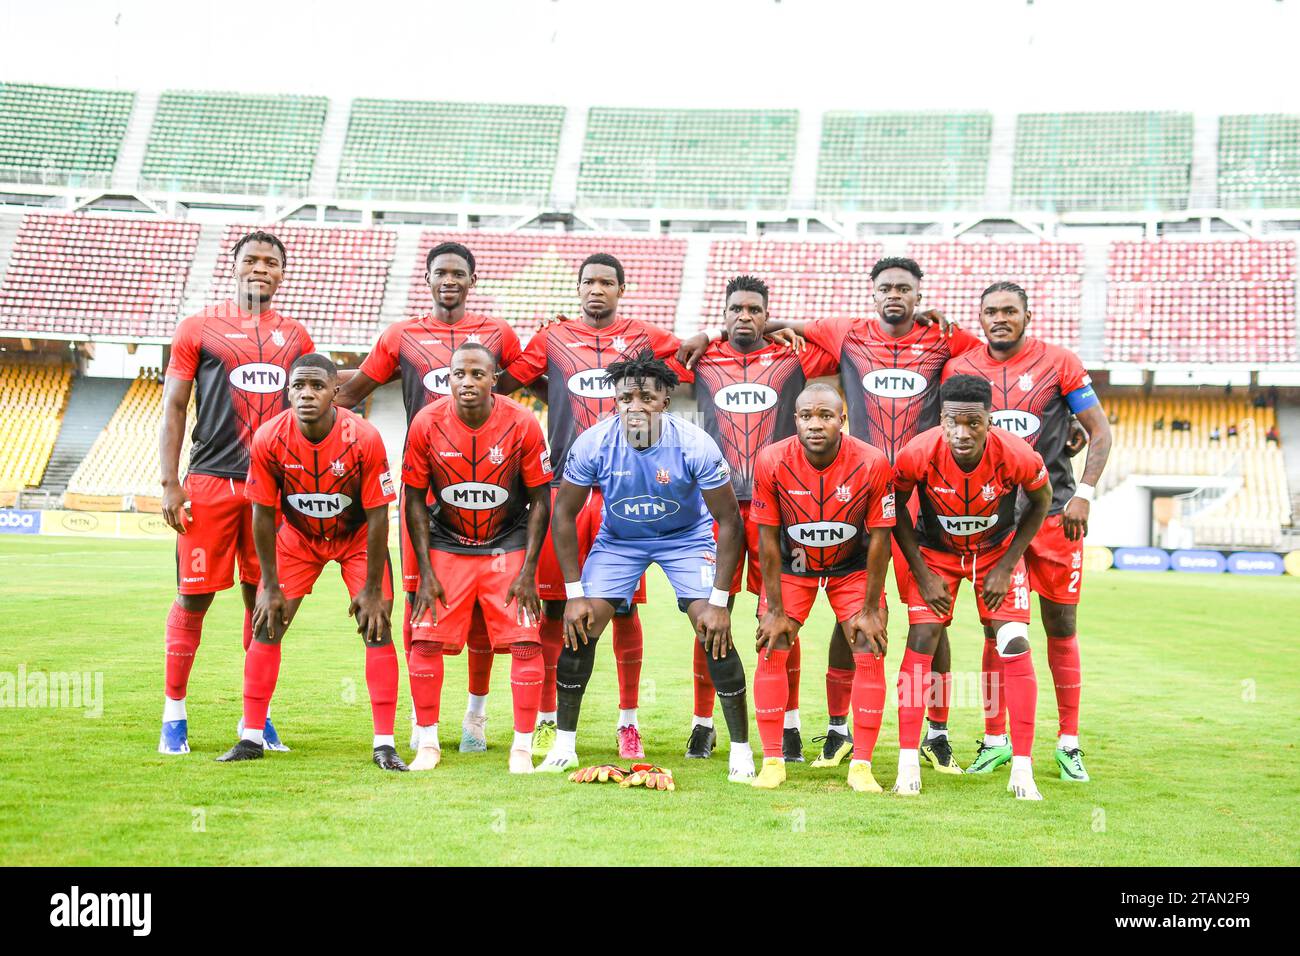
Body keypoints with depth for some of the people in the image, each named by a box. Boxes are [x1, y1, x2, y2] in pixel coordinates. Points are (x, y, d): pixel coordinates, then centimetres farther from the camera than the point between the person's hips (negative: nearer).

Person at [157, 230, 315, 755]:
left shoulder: (296, 336, 13)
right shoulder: (199, 328, 4)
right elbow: (173, 408, 2)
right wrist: (170, 483, -6)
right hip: (210, 481, -3)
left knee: (264, 597, 6)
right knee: (194, 595, 0)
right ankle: (174, 713, 12)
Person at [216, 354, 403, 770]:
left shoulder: (363, 438, -29)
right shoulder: (268, 439, -23)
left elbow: (378, 517, -20)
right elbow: (263, 515, -12)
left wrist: (371, 590, -17)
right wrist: (269, 587, -9)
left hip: (356, 537, -2)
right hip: (298, 536, 2)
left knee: (376, 627, -11)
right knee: (266, 625, -4)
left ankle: (384, 744, -4)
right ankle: (251, 737, 8)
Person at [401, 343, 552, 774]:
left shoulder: (522, 424, -16)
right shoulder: (427, 424, -13)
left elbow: (540, 500, -6)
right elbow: (415, 500, -3)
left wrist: (527, 571, -10)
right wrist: (426, 572, -7)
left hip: (508, 544, -1)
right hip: (447, 543, 1)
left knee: (526, 642, -10)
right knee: (425, 639, -6)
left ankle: (523, 747, 4)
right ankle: (428, 743, 12)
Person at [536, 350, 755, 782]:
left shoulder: (694, 445, -29)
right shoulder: (594, 444, -24)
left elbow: (729, 521, -19)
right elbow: (563, 514, -10)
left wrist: (719, 601, -21)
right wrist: (574, 593, -13)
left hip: (686, 536, -2)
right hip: (618, 537, 2)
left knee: (715, 633, -15)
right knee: (580, 629, -8)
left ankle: (741, 749, 1)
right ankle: (564, 745, 10)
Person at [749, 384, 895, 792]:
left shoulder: (872, 464, -25)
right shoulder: (772, 462, -23)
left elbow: (879, 538, -15)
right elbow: (768, 539, -14)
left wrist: (870, 609, -12)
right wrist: (775, 610, -12)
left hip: (853, 566, 0)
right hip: (792, 565, 0)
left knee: (870, 654, -9)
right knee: (771, 653, -8)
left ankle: (861, 766, 2)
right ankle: (772, 762, 4)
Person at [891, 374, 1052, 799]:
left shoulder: (1017, 456, -29)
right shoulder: (918, 454, -30)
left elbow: (1041, 502, -7)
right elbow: (895, 508, -9)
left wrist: (1006, 567, -10)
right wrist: (922, 573, -11)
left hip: (998, 549, 0)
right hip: (936, 550, 0)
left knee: (1014, 644, -11)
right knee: (921, 641, -12)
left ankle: (1022, 768, -1)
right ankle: (908, 763, -4)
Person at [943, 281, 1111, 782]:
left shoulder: (1059, 362, -2)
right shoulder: (959, 369, 4)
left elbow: (1100, 430, 1)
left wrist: (1084, 494, -9)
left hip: (1053, 512, -1)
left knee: (1061, 628, 4)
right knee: (997, 630, 4)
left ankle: (1068, 743, 14)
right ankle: (995, 740, 14)